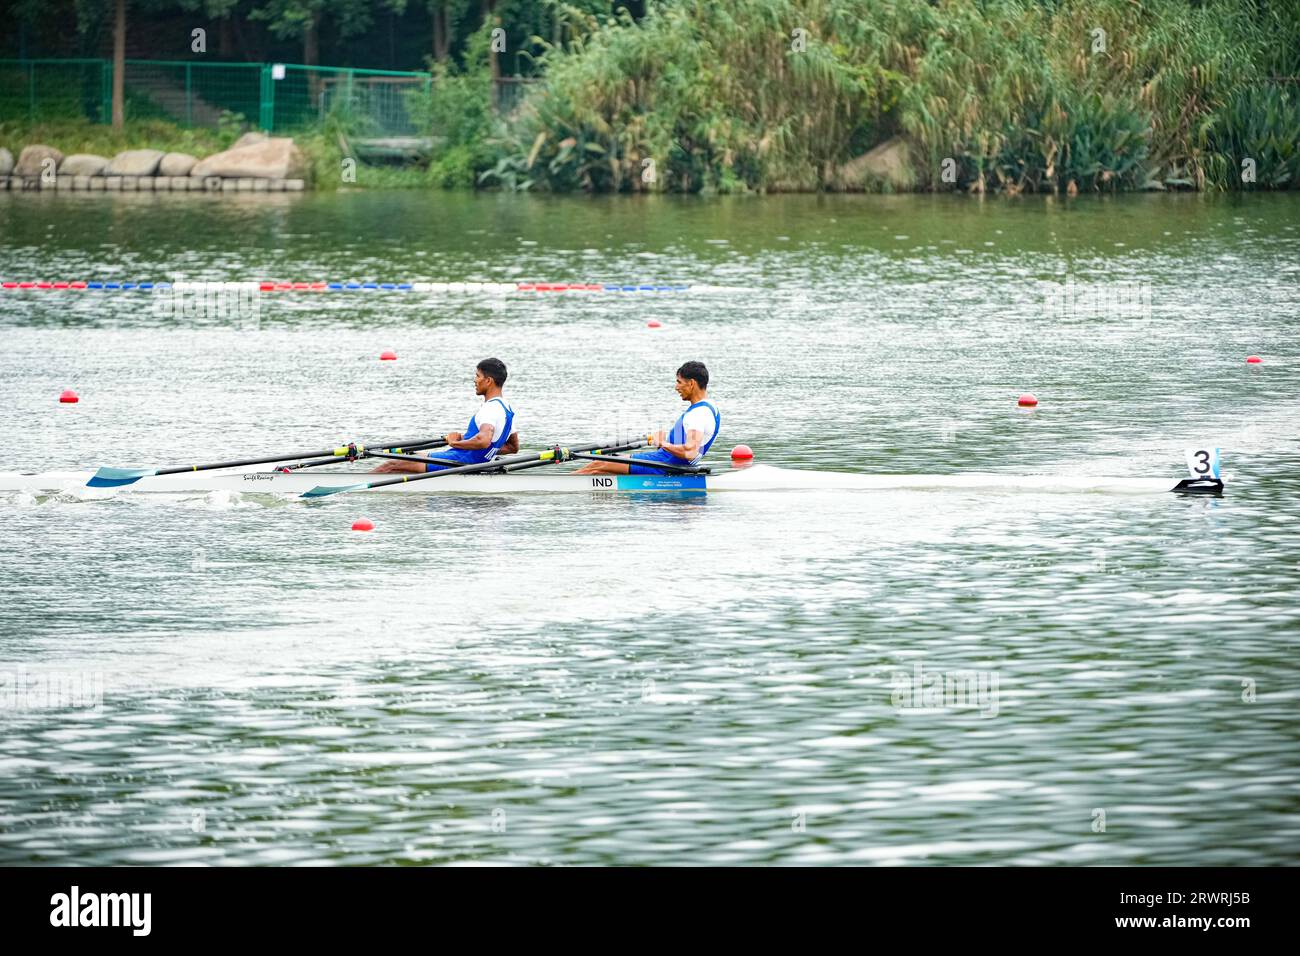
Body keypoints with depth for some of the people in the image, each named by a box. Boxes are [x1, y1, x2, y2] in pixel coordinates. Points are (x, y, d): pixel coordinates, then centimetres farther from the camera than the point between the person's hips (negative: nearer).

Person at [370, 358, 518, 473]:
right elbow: (513, 447, 20)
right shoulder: (507, 408, 10)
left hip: (457, 461, -10)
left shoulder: (490, 409, -22)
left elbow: (483, 441, -40)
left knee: (392, 465, -7)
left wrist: (455, 443, -22)